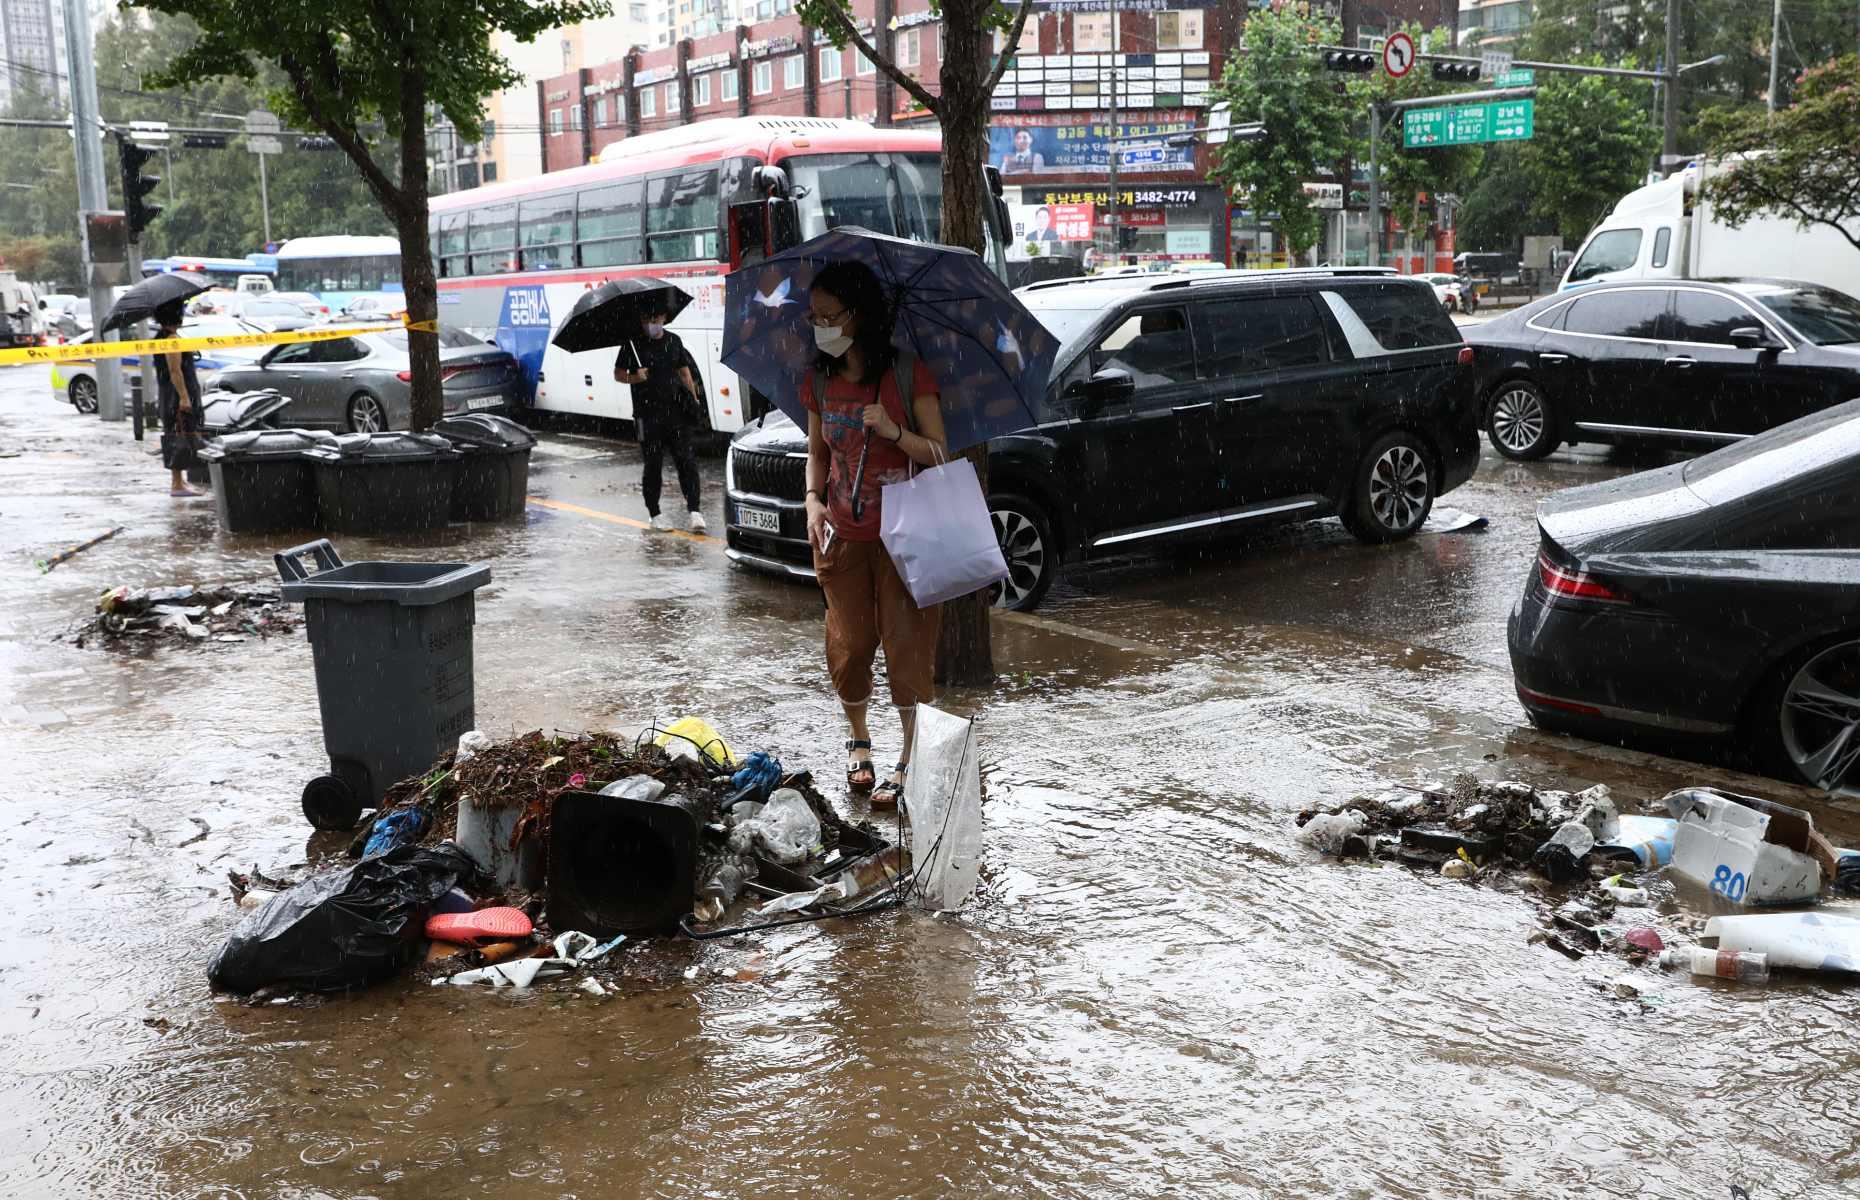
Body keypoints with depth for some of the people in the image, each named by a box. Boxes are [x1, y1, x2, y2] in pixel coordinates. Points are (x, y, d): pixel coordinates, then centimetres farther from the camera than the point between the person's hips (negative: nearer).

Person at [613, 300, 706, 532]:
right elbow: (618, 374, 4)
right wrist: (634, 378, -16)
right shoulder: (633, 345, 1)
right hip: (648, 415, -3)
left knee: (687, 461, -6)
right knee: (653, 465, 3)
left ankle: (693, 512, -7)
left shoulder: (673, 341, 11)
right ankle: (655, 515, 14)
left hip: (676, 411, 3)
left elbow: (684, 371, 19)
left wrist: (694, 399, 13)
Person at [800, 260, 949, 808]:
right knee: (849, 648, 7)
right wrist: (813, 500, -3)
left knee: (906, 645, -3)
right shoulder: (819, 383, 4)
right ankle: (859, 739, 32)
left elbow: (940, 454, -7)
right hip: (842, 537, 4)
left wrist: (894, 432, -25)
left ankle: (911, 758, 9)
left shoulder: (908, 376, -10)